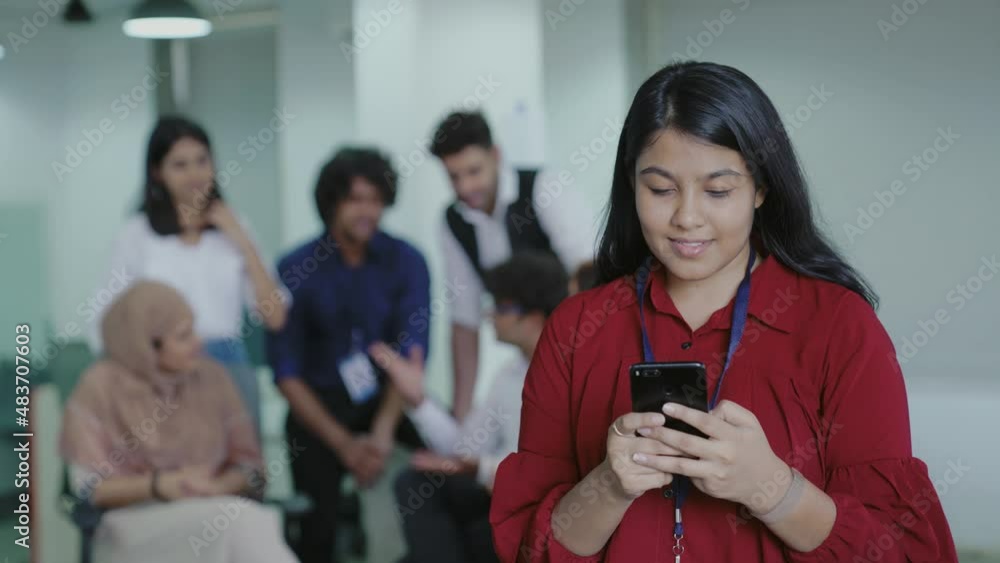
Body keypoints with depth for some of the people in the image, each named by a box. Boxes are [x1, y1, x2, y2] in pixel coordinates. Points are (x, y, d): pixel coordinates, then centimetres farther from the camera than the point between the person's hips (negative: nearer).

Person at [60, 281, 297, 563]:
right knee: (240, 521, -33)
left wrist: (214, 487, -13)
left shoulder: (211, 378, 7)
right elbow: (88, 486, -5)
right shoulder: (101, 387, -3)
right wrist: (158, 486, -20)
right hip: (135, 523, -3)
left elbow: (251, 468, 9)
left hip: (211, 511, 3)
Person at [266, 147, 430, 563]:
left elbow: (412, 352, -13)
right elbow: (287, 373, -6)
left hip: (388, 394, 1)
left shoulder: (406, 261, -6)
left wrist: (383, 431, -28)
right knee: (317, 530, -15)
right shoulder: (296, 270, -7)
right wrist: (344, 444, -15)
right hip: (320, 403, -1)